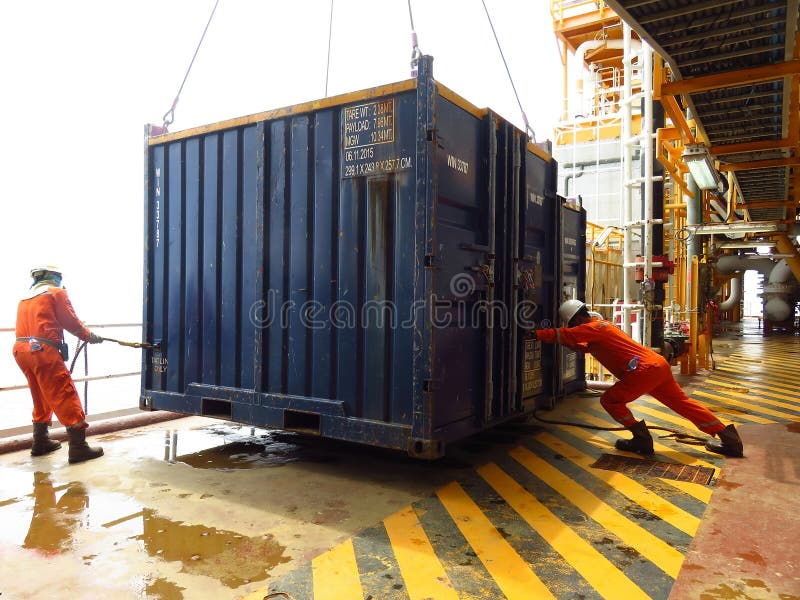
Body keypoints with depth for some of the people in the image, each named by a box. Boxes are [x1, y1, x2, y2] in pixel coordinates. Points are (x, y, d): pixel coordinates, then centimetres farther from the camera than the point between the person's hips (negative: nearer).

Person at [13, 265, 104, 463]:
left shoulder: (25, 298, 22)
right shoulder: (57, 292, 1)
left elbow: (36, 323, 19)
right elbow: (71, 321, -2)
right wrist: (90, 336, 12)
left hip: (21, 350, 8)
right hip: (44, 351, -8)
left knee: (41, 399, 21)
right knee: (65, 397, -7)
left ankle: (40, 442, 30)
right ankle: (78, 447, -9)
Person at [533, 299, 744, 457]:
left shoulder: (591, 328, -8)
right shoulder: (600, 324, 21)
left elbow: (561, 335, -14)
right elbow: (586, 347, 34)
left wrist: (535, 333, -8)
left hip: (645, 370, -10)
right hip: (659, 364, 10)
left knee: (610, 400, 1)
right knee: (682, 402, 18)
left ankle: (642, 440, 4)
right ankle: (729, 439, 22)